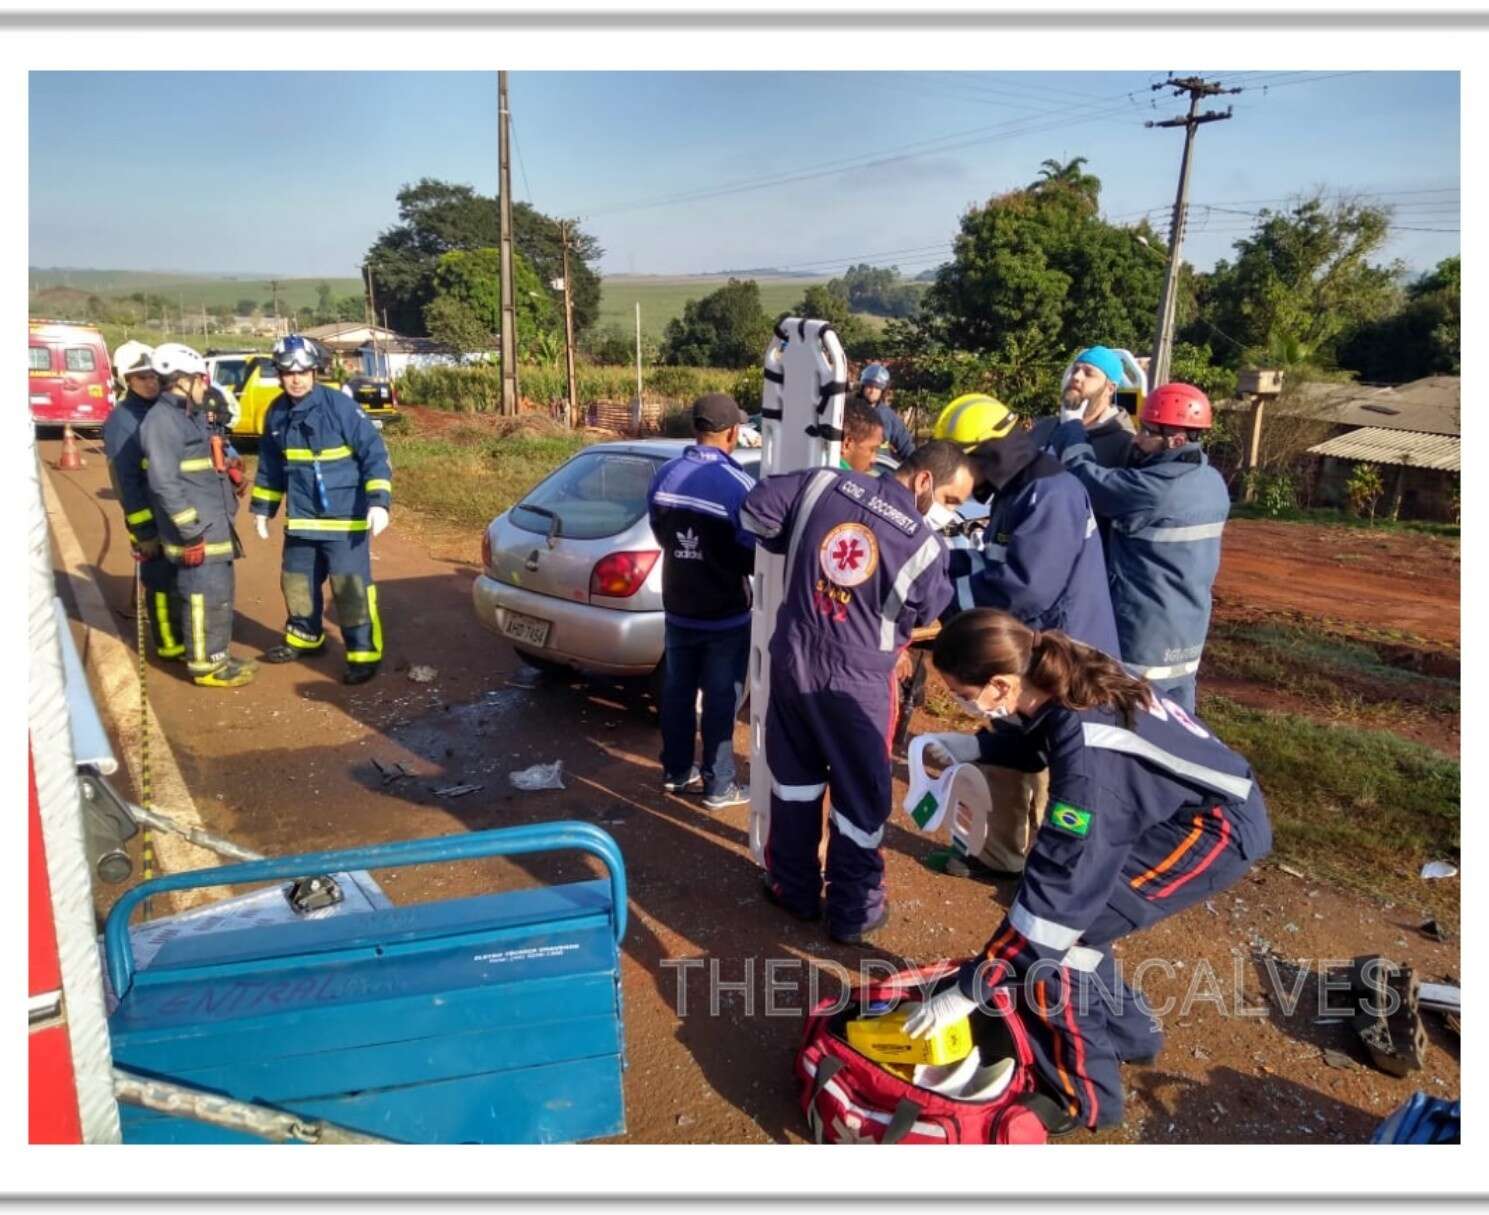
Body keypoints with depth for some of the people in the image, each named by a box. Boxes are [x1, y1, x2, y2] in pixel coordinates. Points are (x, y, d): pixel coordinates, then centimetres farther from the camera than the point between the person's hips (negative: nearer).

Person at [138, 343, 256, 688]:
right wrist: (190, 531, -22)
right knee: (205, 596, -3)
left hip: (214, 524, 10)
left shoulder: (192, 416, 16)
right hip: (197, 529, -10)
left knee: (219, 592, 16)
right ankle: (205, 666, 7)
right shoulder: (162, 420, -15)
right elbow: (164, 482, -21)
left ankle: (218, 656, 27)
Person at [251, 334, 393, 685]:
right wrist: (263, 507, 19)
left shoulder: (339, 405, -13)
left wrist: (379, 501, -23)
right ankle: (304, 638, 39)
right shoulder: (276, 413, 5)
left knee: (351, 587, -7)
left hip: (345, 515, -6)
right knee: (297, 581, 18)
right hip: (301, 517, 6)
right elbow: (270, 465, 17)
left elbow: (375, 453, -14)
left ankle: (365, 653, 3)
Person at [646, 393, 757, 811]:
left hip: (677, 607, 6)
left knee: (677, 690, 17)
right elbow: (754, 554, -14)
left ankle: (675, 771, 31)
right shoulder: (737, 484, -21)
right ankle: (718, 786, 16)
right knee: (721, 699, 6)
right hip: (726, 615, -6)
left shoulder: (664, 475, -1)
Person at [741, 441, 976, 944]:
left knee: (794, 775, 20)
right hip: (859, 681, -4)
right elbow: (933, 614, -2)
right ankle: (854, 911, 24)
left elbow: (753, 511, 0)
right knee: (861, 795, 12)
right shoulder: (924, 544, -16)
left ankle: (794, 888, 34)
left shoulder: (822, 483, -7)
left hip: (793, 659, 4)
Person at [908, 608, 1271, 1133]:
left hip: (1217, 826, -9)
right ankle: (1128, 1032, 27)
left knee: (1054, 930, -12)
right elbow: (1037, 737, 16)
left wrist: (968, 989, -23)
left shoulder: (1089, 750, -33)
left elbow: (1060, 880, -29)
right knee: (1067, 906, 7)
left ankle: (1082, 1094, 5)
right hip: (1180, 806, 9)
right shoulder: (1063, 680, -10)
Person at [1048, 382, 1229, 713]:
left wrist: (1070, 432, 2)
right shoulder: (1213, 484, 6)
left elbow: (1087, 479, -15)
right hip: (1187, 635, 8)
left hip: (1143, 636, -8)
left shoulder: (1155, 488, -23)